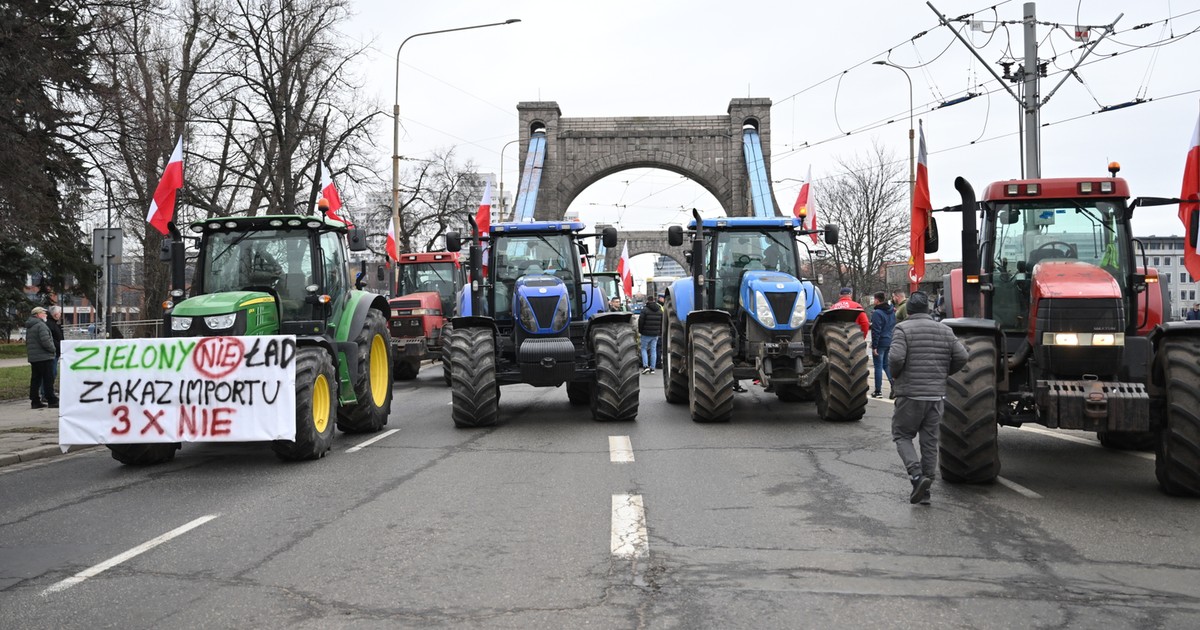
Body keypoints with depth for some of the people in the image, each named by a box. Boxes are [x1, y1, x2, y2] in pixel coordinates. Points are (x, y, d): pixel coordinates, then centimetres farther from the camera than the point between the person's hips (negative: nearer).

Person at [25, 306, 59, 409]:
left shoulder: (29, 327, 17)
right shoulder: (41, 325, -14)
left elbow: (27, 342, 21)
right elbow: (45, 341, -22)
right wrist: (52, 349, -7)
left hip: (33, 357, 9)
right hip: (44, 357, -9)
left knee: (35, 380, 10)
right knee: (48, 380, -5)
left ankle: (35, 401, 11)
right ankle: (52, 401, -4)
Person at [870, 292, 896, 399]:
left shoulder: (877, 313, -16)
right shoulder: (891, 312, 9)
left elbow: (876, 331, -18)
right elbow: (894, 327, 15)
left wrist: (874, 346, -16)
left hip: (880, 343, -7)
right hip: (890, 342, 7)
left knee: (878, 366, 1)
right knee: (887, 365, 16)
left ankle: (878, 391, 6)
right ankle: (894, 386, 3)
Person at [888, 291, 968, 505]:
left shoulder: (902, 329, -6)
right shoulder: (944, 330, 8)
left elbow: (896, 357, -19)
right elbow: (962, 357, 2)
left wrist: (895, 374, 0)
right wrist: (943, 373, 16)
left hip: (910, 393, -4)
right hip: (936, 394, 4)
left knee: (902, 435, 9)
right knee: (930, 441, 10)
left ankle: (916, 475, -13)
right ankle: (925, 491, 13)